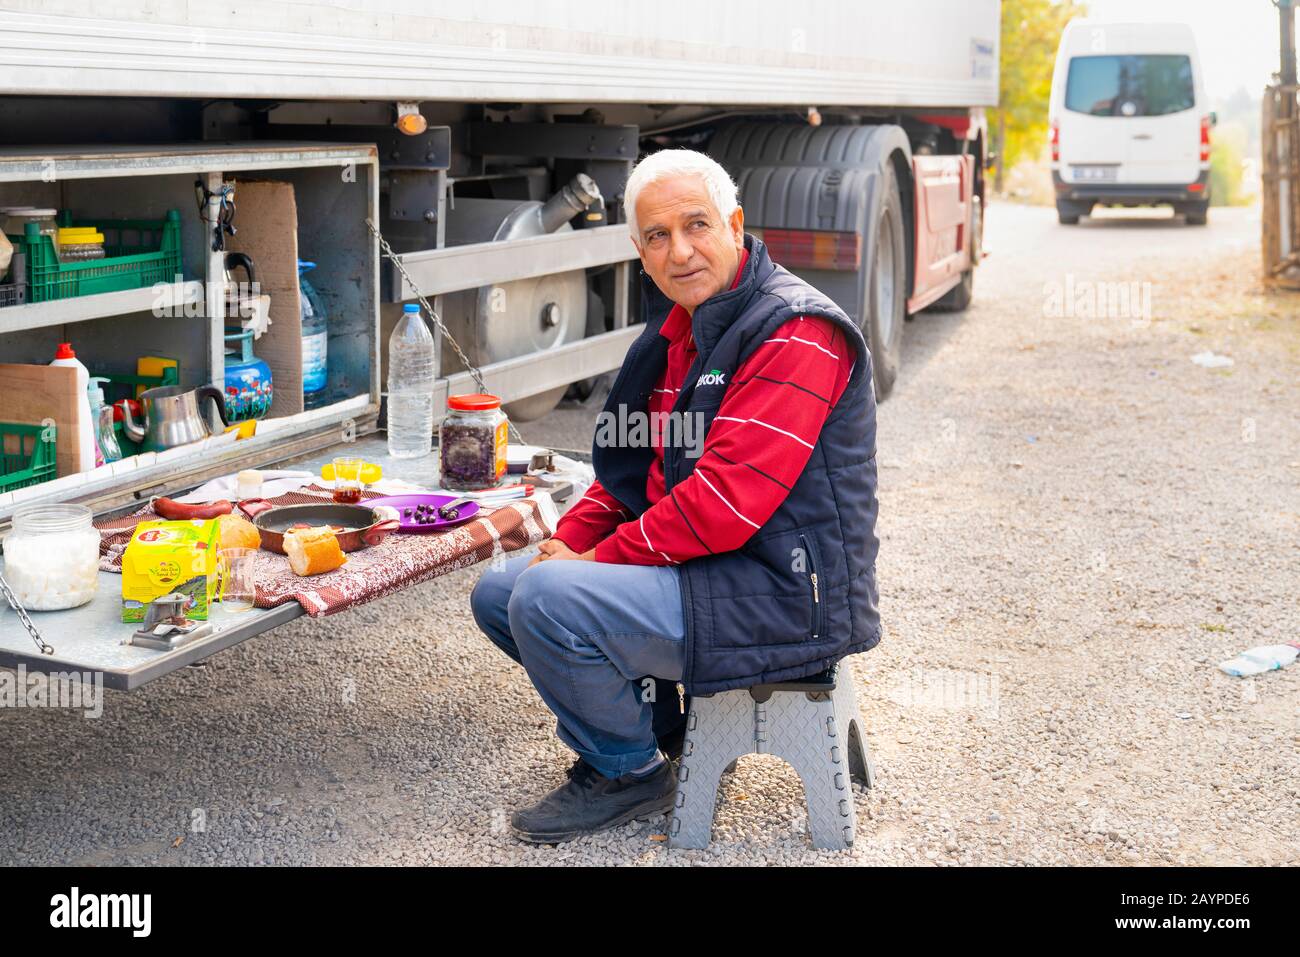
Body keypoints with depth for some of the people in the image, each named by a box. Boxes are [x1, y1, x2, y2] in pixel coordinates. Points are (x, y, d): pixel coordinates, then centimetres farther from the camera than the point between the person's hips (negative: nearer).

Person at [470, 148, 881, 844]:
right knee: (498, 593, 10)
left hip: (783, 596, -10)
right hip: (693, 570, 10)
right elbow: (635, 466, 19)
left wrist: (602, 559, -17)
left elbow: (728, 496, -26)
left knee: (544, 599, -25)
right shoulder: (678, 331, 13)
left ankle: (630, 773, 0)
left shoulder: (796, 334, -18)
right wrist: (571, 540, 0)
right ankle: (665, 722, 16)